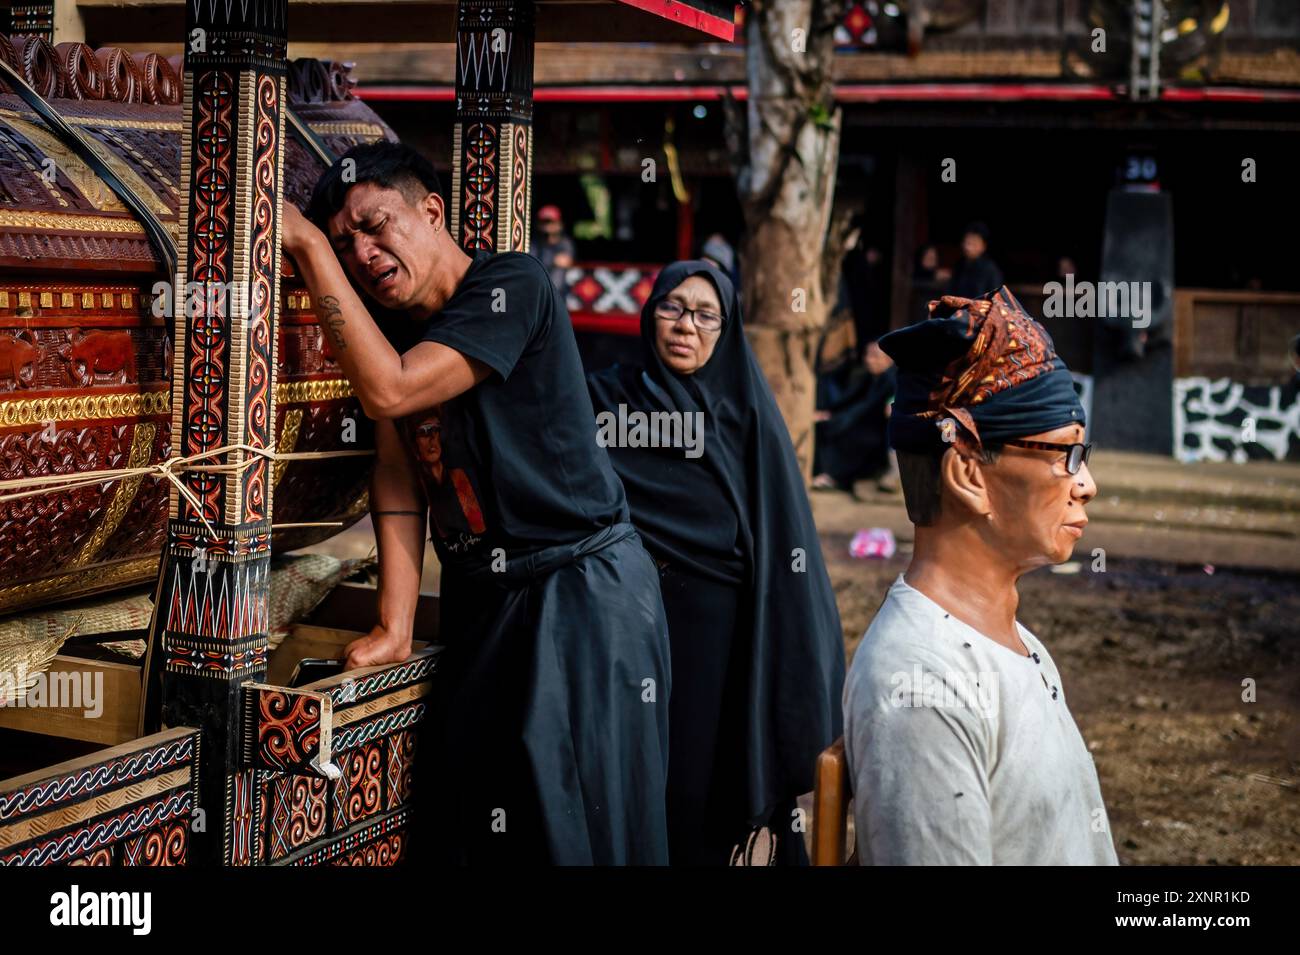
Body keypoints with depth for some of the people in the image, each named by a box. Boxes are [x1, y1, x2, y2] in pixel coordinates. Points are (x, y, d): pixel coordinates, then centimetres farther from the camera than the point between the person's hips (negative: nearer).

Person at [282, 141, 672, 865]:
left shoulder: (513, 286, -14)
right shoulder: (401, 338, 9)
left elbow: (390, 392, -24)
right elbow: (397, 477, 5)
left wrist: (307, 245, -18)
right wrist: (395, 627, -4)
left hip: (584, 595, -7)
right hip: (481, 602, 7)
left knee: (575, 831, -1)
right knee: (467, 830, 12)